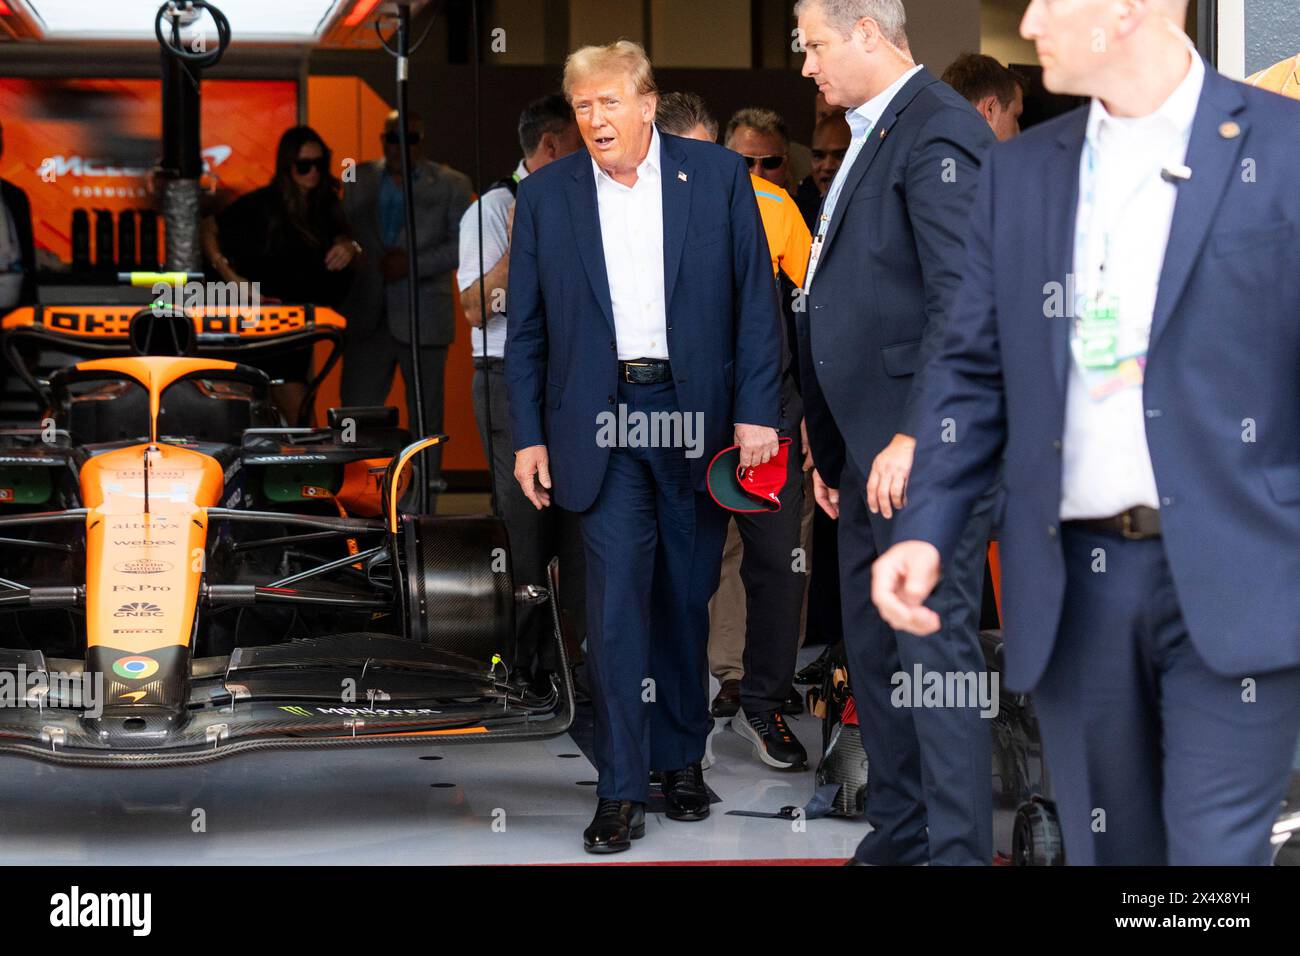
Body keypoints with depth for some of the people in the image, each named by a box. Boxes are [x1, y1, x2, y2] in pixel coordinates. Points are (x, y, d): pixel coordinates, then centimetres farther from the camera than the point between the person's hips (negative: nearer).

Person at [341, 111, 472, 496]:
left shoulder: (451, 185, 2)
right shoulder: (360, 180, 11)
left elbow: (462, 244, -6)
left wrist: (413, 264, -15)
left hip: (423, 317, -2)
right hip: (368, 317, 2)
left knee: (426, 414, 4)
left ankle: (428, 486, 10)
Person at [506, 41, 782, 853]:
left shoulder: (718, 176, 1)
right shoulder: (547, 195, 4)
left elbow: (757, 302, 0)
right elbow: (526, 328, 7)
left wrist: (757, 413, -7)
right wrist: (529, 436, 2)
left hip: (697, 419, 0)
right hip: (601, 425, 0)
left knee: (686, 599, 10)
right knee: (616, 602, -6)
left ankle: (682, 758, 26)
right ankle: (621, 791, -3)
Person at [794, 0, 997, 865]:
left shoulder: (939, 130, -13)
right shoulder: (873, 136, 18)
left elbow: (964, 298, -21)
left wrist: (917, 435, -25)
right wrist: (833, 447, 19)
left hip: (924, 445, -10)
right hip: (870, 446, 10)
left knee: (935, 643, -8)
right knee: (873, 645, 14)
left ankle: (959, 848, -5)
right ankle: (898, 833, 23)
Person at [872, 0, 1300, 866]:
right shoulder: (1021, 172, 12)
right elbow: (973, 368, 12)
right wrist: (927, 530, -1)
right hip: (1074, 587, 5)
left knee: (1214, 855, -8)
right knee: (1106, 849, 12)